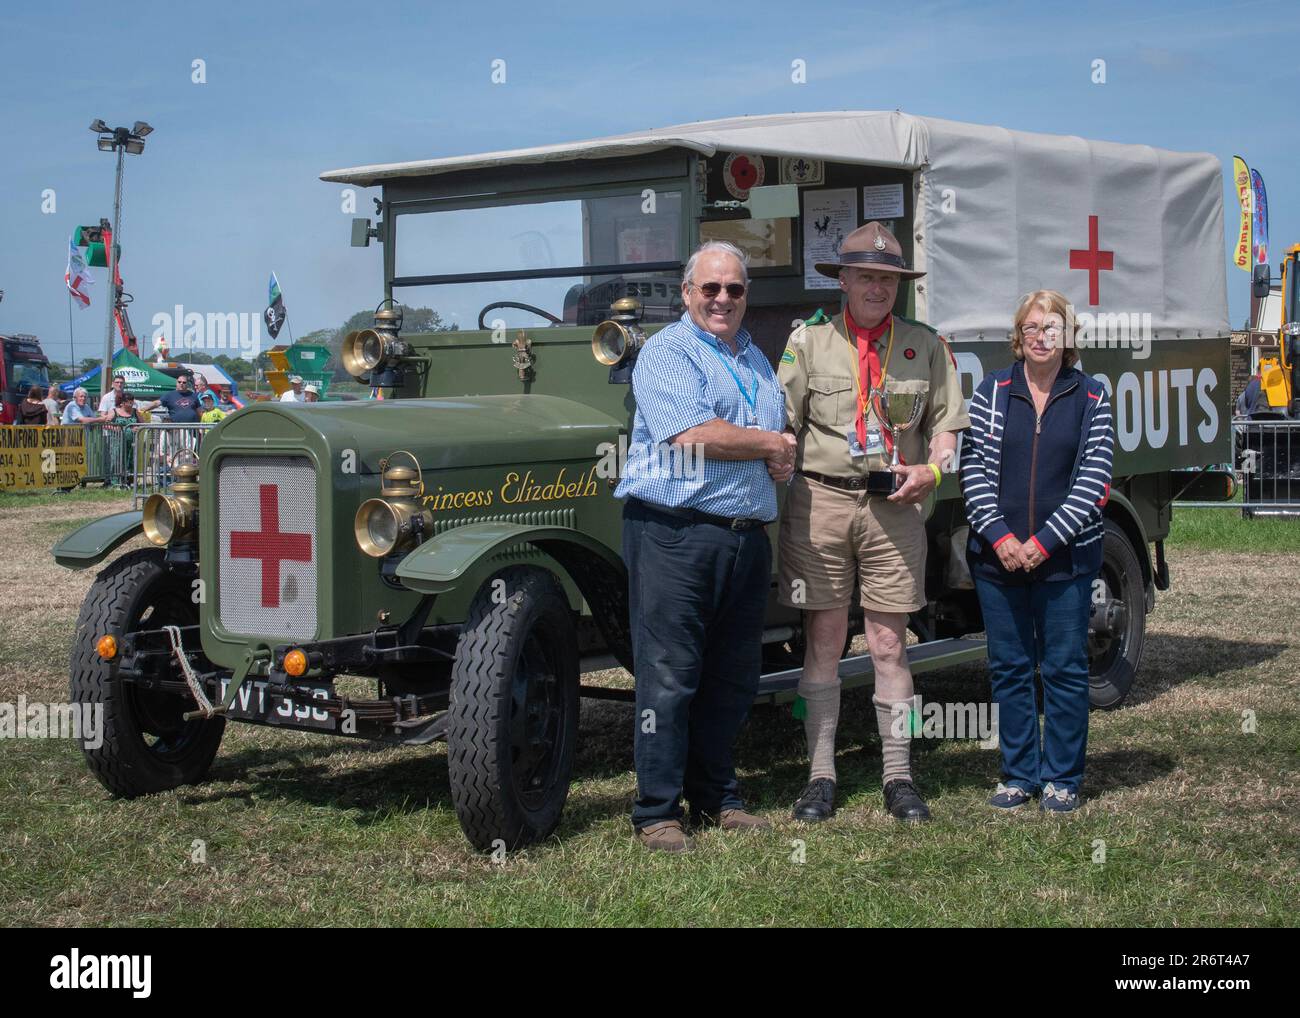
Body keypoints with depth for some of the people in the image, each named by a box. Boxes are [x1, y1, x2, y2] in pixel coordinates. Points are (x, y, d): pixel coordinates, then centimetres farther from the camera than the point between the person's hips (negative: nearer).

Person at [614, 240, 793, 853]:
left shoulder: (755, 359, 21)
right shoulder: (667, 352, -4)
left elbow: (777, 448, 29)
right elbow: (693, 436, -18)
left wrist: (780, 461, 4)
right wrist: (769, 443, -4)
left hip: (747, 537, 8)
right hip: (676, 532, -7)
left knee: (735, 678, 11)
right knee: (668, 677, -5)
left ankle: (715, 797, 22)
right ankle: (657, 811, 1)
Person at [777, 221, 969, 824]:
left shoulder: (925, 345, 11)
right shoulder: (809, 342, 6)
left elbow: (946, 423, 13)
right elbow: (781, 427, 3)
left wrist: (932, 469, -7)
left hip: (894, 505, 1)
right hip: (821, 498, -1)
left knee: (889, 645, 4)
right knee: (823, 642, 3)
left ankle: (898, 775, 11)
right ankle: (820, 774, 11)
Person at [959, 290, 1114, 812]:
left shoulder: (1091, 398, 3)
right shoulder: (992, 391, 5)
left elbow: (1092, 479, -3)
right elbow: (974, 467, 0)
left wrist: (1044, 542, -11)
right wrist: (999, 536, -11)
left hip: (1066, 558, -1)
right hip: (998, 554, 1)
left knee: (1064, 668, 3)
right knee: (1009, 667, 7)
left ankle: (1062, 778, 14)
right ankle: (1019, 774, 18)